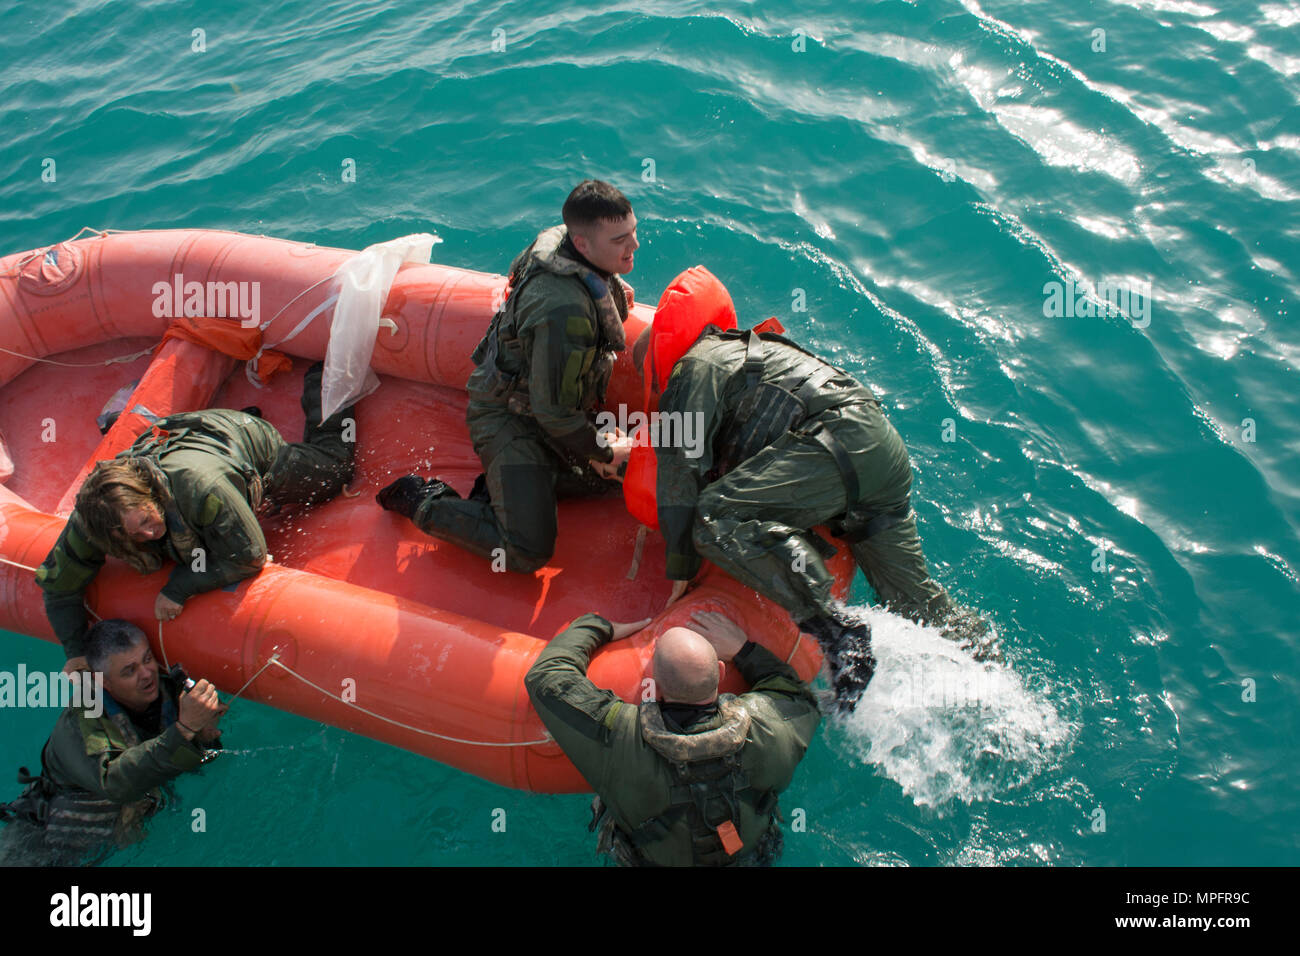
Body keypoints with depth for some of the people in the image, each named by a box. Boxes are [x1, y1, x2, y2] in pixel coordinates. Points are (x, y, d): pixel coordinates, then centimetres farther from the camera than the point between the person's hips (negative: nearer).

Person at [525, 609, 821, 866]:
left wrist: (601, 629, -13)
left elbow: (546, 676, -27)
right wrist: (742, 649, -9)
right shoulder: (762, 726, -36)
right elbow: (801, 700, -10)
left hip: (652, 858, -1)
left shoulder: (619, 739, -42)